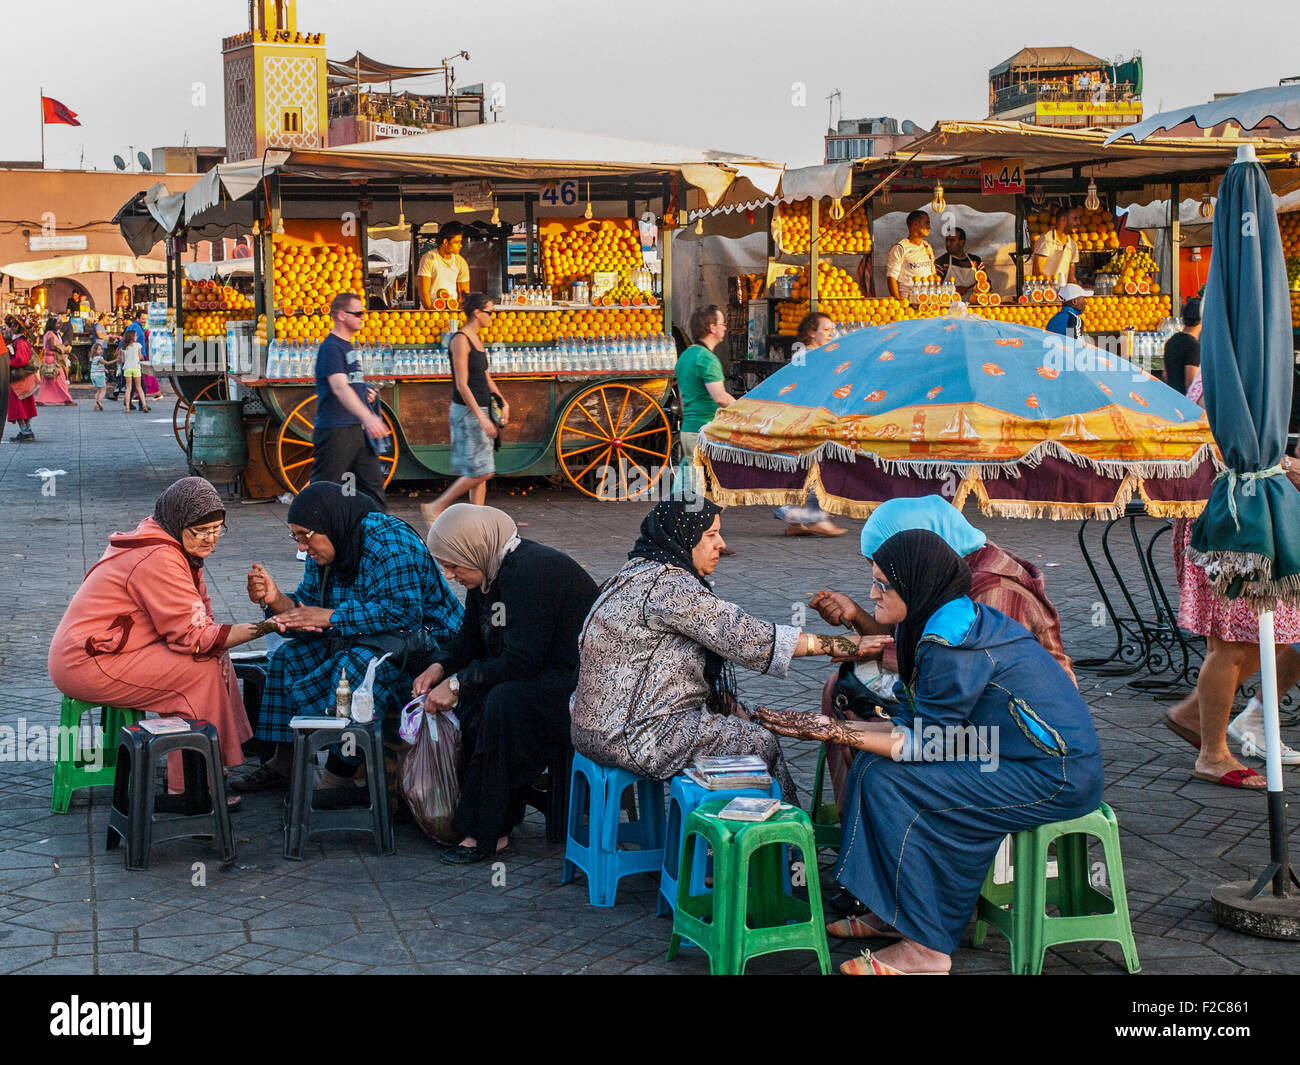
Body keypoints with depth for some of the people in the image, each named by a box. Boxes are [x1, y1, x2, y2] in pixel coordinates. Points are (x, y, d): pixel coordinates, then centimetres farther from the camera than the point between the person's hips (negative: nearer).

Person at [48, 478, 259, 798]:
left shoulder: (162, 539, 9)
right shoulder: (157, 559, -23)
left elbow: (196, 616, 9)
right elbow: (192, 634, -23)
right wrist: (256, 631, -25)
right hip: (88, 666, -10)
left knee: (215, 655, 3)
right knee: (203, 669, -17)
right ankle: (188, 787, -14)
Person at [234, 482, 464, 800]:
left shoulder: (387, 542, -23)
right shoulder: (324, 551, 5)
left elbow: (403, 610, -31)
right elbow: (308, 607, 6)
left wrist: (330, 618, -30)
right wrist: (277, 601, -16)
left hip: (423, 636, -10)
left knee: (356, 664, -35)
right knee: (290, 656, -1)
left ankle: (340, 778, -33)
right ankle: (283, 762, 0)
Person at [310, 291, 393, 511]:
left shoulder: (347, 346, 17)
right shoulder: (331, 347, -13)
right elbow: (339, 387, -28)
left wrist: (366, 393, 9)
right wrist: (367, 417, -41)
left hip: (357, 429, 9)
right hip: (335, 432, -9)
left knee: (373, 484, 8)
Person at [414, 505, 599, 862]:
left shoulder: (532, 571, -23)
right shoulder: (488, 572, 6)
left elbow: (521, 660, -26)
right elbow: (470, 639, 20)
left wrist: (458, 683, -21)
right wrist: (440, 667, 1)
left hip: (576, 684, -10)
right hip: (537, 676, 10)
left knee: (504, 701, -32)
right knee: (466, 697, -7)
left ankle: (486, 832, -22)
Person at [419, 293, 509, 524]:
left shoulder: (478, 339, 13)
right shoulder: (461, 340, -15)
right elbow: (462, 385, -18)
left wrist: (502, 402, 8)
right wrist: (482, 418, -22)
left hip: (481, 409, 9)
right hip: (466, 411, -9)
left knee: (481, 472, 8)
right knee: (481, 470, -9)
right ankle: (435, 507, -1)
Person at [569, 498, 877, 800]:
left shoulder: (642, 572, 11)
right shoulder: (668, 586, -21)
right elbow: (745, 636, -22)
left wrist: (729, 703, 5)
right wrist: (841, 645, -17)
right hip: (631, 740, -10)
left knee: (740, 718, 20)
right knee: (760, 744, -1)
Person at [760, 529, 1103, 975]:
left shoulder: (950, 645, -22)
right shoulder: (958, 618, 9)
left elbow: (927, 745, -17)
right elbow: (919, 726, 9)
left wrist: (839, 734, -13)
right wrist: (836, 725, 5)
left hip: (1054, 779, -10)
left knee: (889, 781, -15)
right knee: (879, 763, 5)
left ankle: (926, 949, -8)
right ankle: (892, 913, 13)